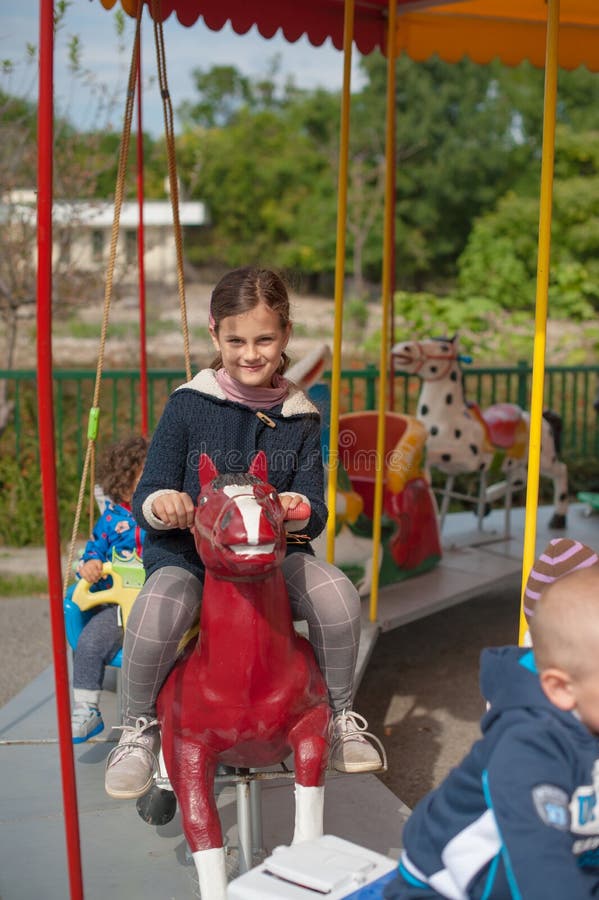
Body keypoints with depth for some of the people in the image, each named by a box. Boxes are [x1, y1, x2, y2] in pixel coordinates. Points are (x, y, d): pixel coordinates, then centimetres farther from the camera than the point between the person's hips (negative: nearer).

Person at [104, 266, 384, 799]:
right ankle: (140, 727, -3)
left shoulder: (300, 417, 5)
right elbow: (146, 498, -2)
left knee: (339, 596, -25)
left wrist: (300, 510, -21)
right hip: (186, 551, -2)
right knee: (155, 613, -33)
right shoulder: (188, 405, -2)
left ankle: (341, 715, 2)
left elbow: (315, 513, 4)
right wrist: (160, 503, -27)